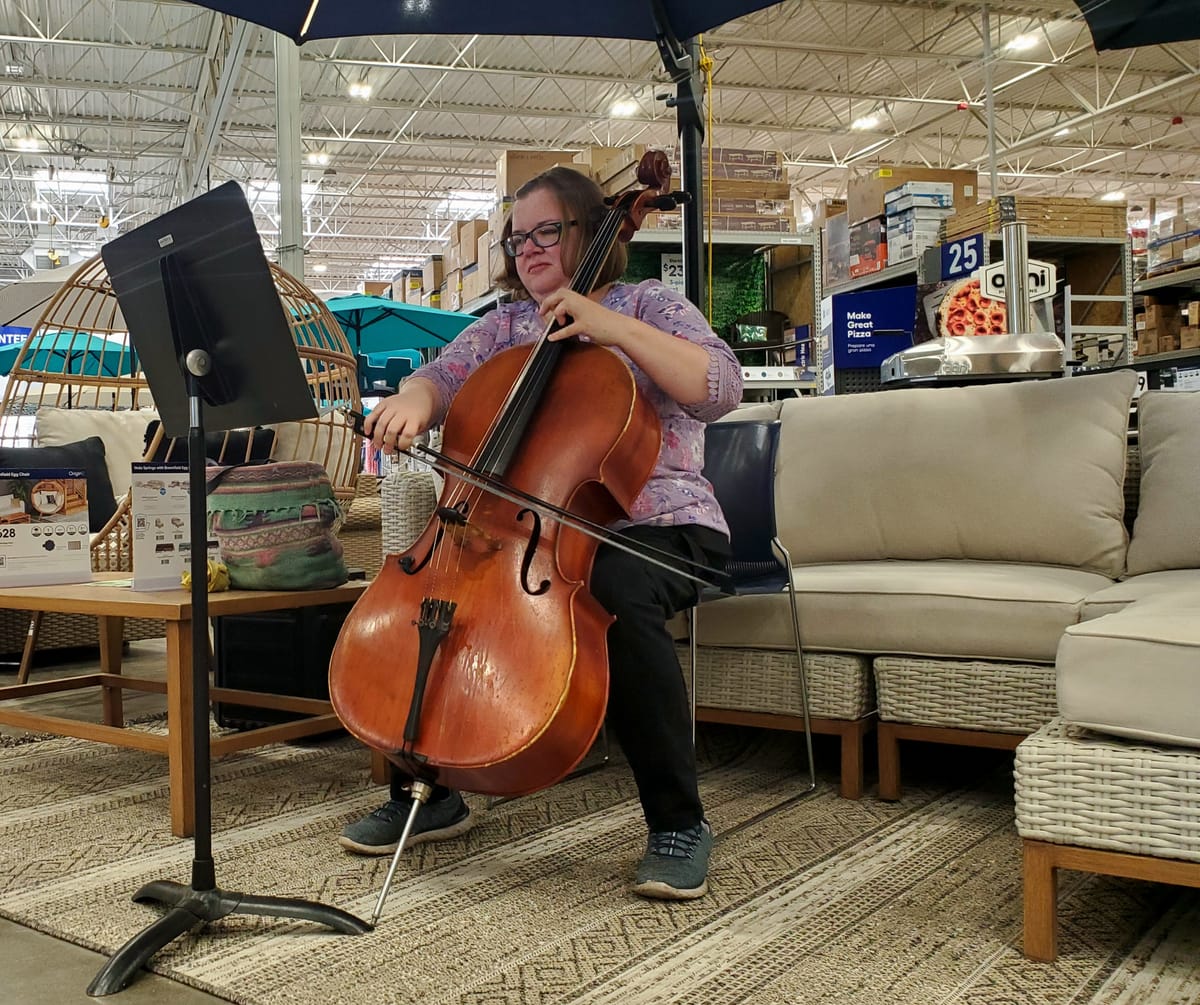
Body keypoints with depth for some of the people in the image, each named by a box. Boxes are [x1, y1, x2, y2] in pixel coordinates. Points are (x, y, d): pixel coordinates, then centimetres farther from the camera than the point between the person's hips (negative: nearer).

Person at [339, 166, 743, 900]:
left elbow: (719, 388, -12)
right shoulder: (504, 328, 17)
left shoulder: (648, 306, 4)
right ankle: (428, 792, 1)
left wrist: (612, 327, -20)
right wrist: (414, 400, -23)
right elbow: (444, 376, 2)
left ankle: (680, 821, -21)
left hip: (655, 526, -4)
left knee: (618, 593, -37)